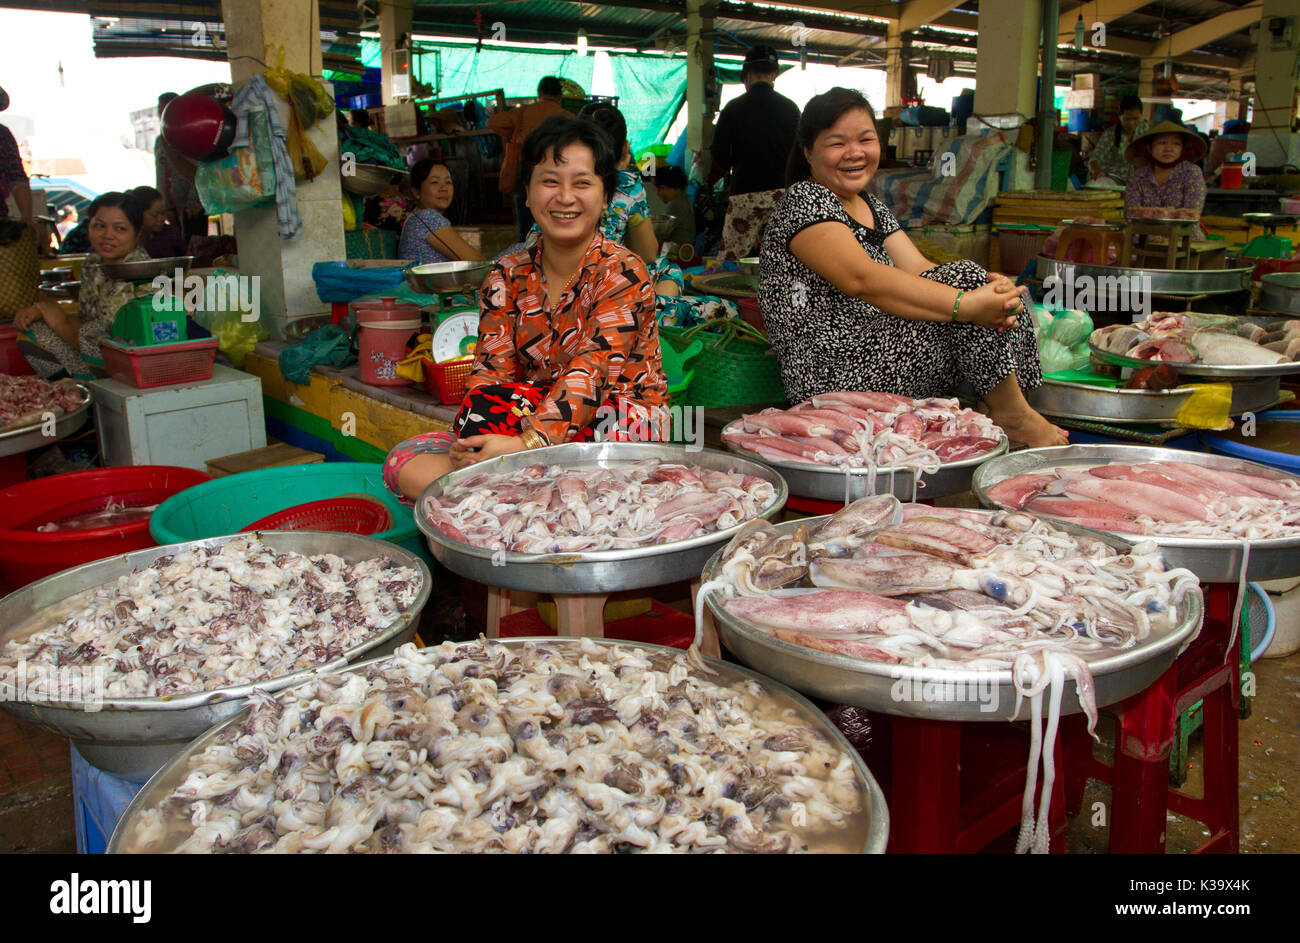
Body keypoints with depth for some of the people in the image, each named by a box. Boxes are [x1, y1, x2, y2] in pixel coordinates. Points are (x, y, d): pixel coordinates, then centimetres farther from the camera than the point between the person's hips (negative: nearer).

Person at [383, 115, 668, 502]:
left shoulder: (622, 273, -9)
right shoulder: (507, 275, 7)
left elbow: (593, 372, -22)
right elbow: (491, 369, -3)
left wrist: (528, 443, -36)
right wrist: (474, 446, -24)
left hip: (627, 426, -5)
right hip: (533, 420, 6)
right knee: (404, 462, -15)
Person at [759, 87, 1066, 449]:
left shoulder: (871, 205, 19)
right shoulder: (805, 201, -8)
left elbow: (919, 270, 6)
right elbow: (862, 279, -23)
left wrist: (993, 290, -15)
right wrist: (967, 305, -27)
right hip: (836, 377, -8)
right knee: (966, 280, -18)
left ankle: (1009, 407, -5)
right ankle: (1012, 413, -7)